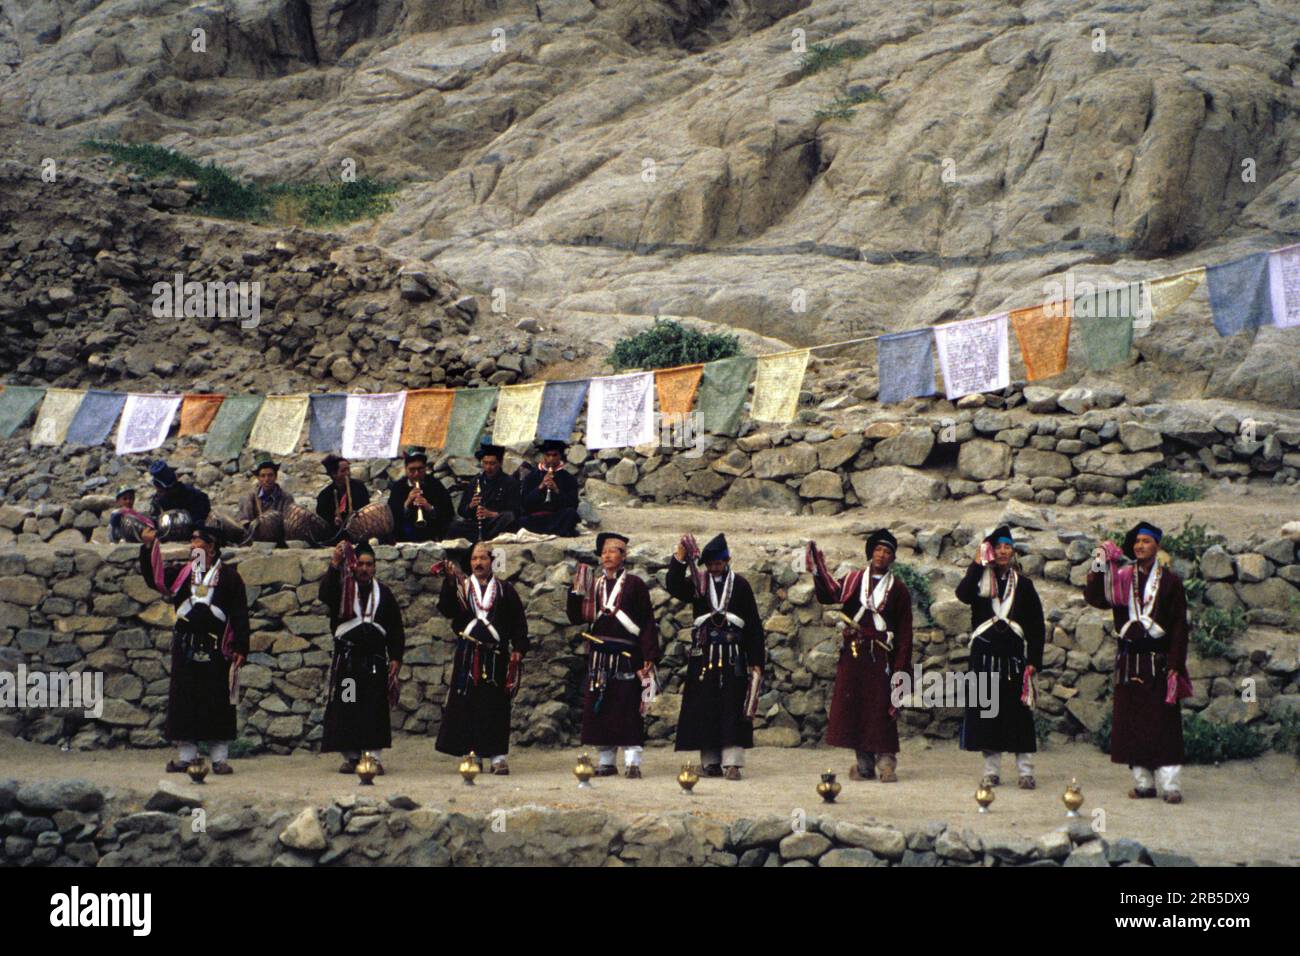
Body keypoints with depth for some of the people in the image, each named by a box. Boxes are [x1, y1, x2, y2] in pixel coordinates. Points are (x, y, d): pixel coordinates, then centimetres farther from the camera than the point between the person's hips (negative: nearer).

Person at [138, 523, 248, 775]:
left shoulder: (229, 577, 1)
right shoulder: (181, 573, 11)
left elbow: (240, 615, -1)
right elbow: (153, 578, -1)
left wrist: (240, 648, -7)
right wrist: (148, 548, -12)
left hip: (216, 648, -3)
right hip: (185, 647, 3)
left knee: (217, 702, -1)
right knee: (183, 700, 4)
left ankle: (220, 757, 5)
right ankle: (186, 755, 11)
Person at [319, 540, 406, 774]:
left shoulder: (384, 593, 12)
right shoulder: (342, 589, 7)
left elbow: (396, 630, 12)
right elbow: (324, 594, -17)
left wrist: (395, 659, 3)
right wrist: (335, 563, -23)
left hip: (375, 658, 1)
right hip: (346, 657, -1)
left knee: (375, 708, -3)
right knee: (346, 708, -2)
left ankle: (373, 755, 0)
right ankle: (350, 757, 5)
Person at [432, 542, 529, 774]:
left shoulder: (505, 589, 9)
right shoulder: (461, 587, 9)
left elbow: (519, 622, 8)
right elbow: (446, 610, -8)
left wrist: (518, 648, -2)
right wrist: (449, 583, -19)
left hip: (496, 656, -1)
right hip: (467, 656, 1)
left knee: (495, 705, -2)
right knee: (466, 704, 0)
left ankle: (497, 756, 2)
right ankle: (471, 754, 7)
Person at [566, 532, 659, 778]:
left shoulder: (634, 585, 0)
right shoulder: (594, 585, 14)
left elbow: (647, 622, -3)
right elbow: (576, 618, 12)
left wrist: (649, 656, -10)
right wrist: (577, 591, -1)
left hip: (626, 657, -5)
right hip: (599, 657, 5)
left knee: (628, 709, -7)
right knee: (599, 708, 4)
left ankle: (633, 762, -6)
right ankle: (606, 761, 11)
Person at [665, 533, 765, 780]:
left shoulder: (740, 586, 5)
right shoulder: (698, 582, 8)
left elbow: (754, 626, 5)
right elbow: (674, 587, -12)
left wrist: (756, 662, 1)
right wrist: (680, 557, -23)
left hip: (733, 656, -1)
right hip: (703, 655, 1)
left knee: (732, 709, -6)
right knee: (704, 710, 1)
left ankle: (732, 762, -7)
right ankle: (710, 762, 7)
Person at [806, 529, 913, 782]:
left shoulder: (898, 590, 4)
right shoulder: (853, 581, 9)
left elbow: (904, 632, 2)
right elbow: (830, 595, -9)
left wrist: (901, 666, -4)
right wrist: (818, 571, -22)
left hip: (880, 657, -3)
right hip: (853, 655, 3)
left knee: (882, 709, -6)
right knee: (854, 706, 3)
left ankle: (886, 762, 0)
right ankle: (865, 765, 11)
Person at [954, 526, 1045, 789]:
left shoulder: (1023, 584, 9)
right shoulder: (980, 580, 7)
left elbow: (1037, 625, 7)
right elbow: (962, 594, -17)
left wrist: (1034, 660, -2)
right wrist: (977, 564, -14)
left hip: (1014, 655, 0)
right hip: (984, 655, 0)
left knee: (1019, 713, -3)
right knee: (986, 712, 1)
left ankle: (1025, 772, 0)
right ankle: (991, 771, 8)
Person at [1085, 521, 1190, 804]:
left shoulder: (1170, 581, 1)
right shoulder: (1122, 579, 9)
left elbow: (1179, 625, -1)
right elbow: (1094, 598, -5)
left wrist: (1175, 665, -7)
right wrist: (1098, 568, -16)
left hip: (1159, 660, -3)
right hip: (1129, 661, 3)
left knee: (1163, 722, -6)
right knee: (1132, 722, 3)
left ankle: (1170, 784, -5)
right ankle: (1143, 782, 9)